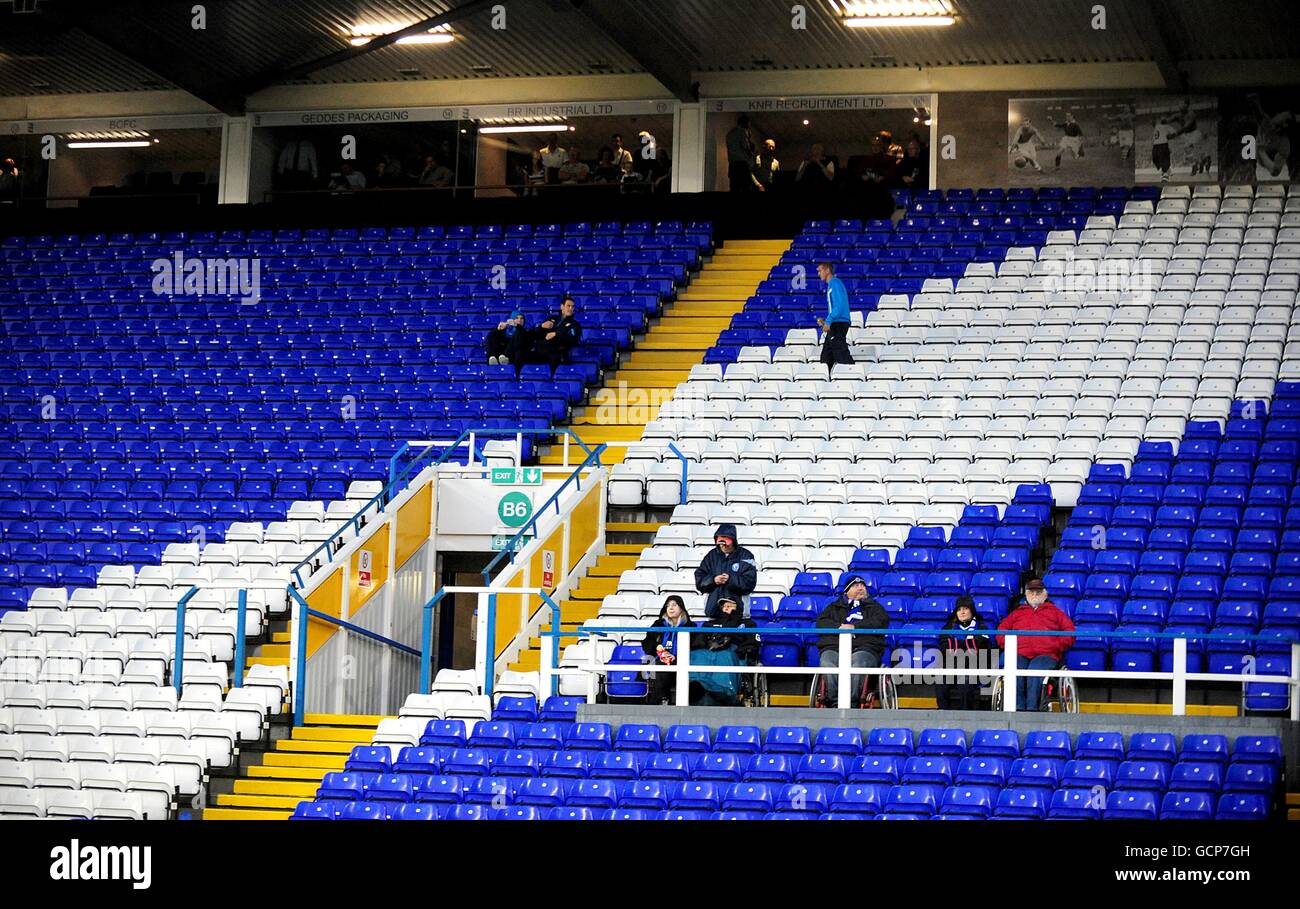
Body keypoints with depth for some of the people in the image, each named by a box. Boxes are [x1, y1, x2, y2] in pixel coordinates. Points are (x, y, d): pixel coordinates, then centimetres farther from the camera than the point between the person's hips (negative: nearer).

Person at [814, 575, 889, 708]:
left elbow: (882, 622, 8)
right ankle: (834, 701, -42)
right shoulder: (834, 607, 33)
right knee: (827, 664, -35)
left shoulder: (874, 607, 30)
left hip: (864, 647, -1)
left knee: (858, 664, -38)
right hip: (833, 647, 1)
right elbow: (821, 622, 15)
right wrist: (839, 627, -6)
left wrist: (855, 627, -5)